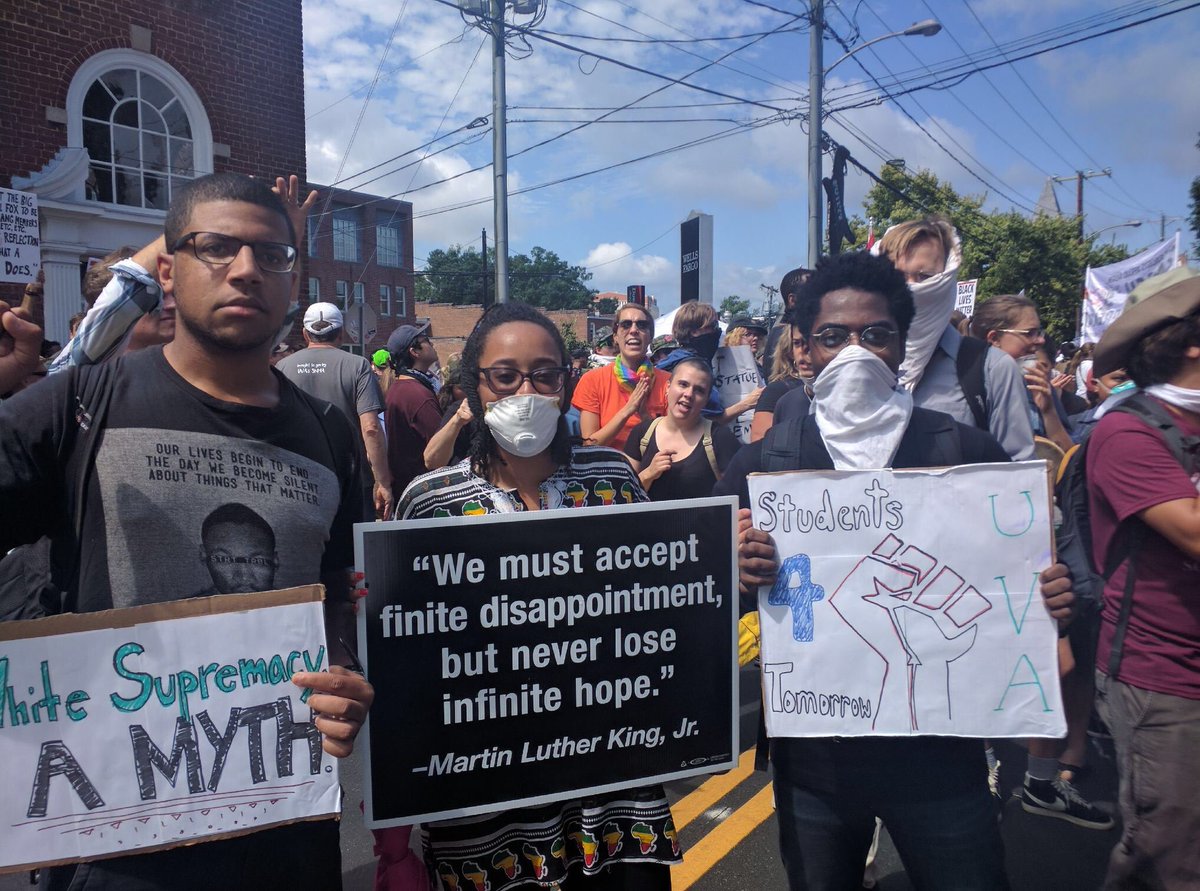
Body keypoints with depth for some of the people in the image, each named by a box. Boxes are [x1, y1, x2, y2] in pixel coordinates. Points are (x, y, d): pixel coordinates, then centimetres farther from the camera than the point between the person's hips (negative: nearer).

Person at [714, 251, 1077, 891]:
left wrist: (1050, 599, -16)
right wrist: (737, 574, -22)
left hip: (939, 749, 0)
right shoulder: (761, 462, -5)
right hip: (813, 757, 1)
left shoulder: (967, 452, -4)